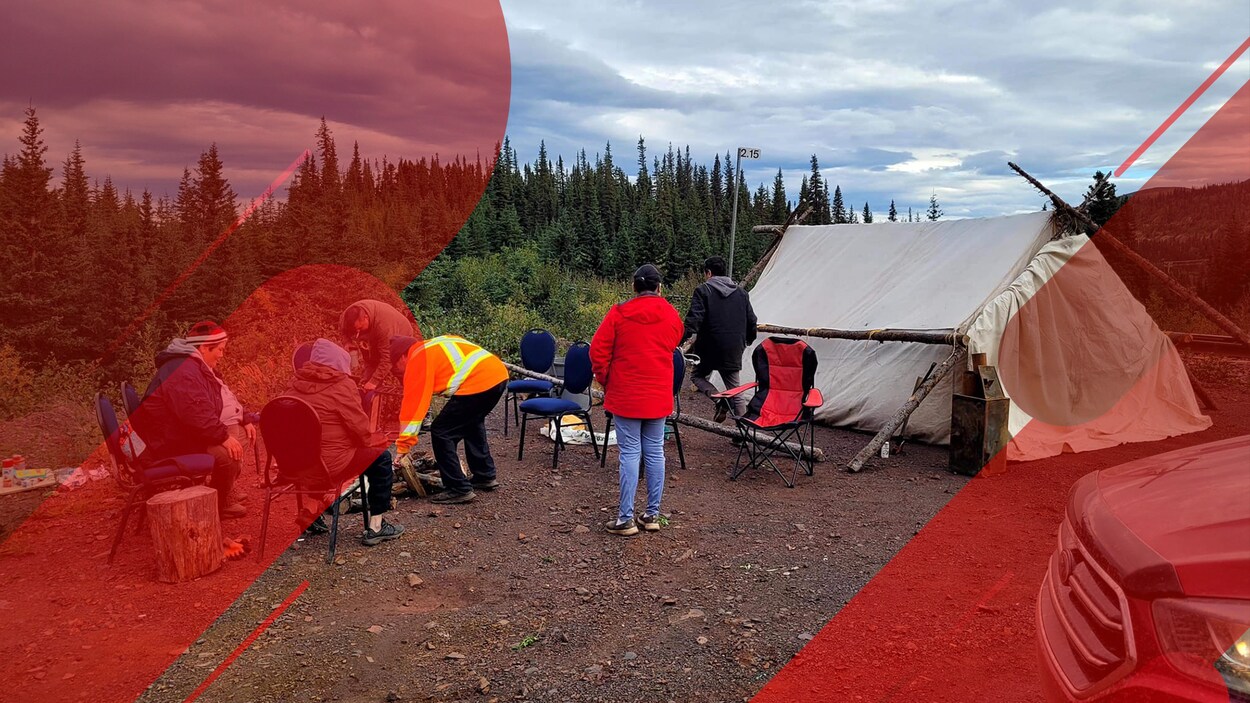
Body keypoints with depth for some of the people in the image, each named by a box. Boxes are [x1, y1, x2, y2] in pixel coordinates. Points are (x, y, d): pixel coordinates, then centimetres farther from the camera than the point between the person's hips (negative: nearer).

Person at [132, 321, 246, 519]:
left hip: (182, 435, 11)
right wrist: (224, 436, -28)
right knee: (229, 454, -23)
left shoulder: (197, 367, 13)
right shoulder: (184, 372, -22)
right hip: (170, 446, -11)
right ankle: (219, 505, -2)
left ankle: (223, 497, 18)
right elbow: (196, 415, -33)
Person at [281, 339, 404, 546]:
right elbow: (360, 428, -11)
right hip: (328, 466, -7)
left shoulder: (296, 383, 5)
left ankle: (312, 514, 39)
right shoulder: (341, 386, -14)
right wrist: (378, 439, 10)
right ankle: (376, 527, 10)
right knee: (380, 458, 10)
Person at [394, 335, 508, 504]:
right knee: (472, 424, 31)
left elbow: (413, 403, -3)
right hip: (499, 374, 10)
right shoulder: (432, 347, 28)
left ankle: (459, 490, 7)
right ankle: (486, 476, 38)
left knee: (441, 432, 2)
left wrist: (403, 446, -2)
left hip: (479, 383, -10)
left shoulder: (417, 359, 2)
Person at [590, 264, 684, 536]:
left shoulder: (620, 313, -8)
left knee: (630, 453, 1)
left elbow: (598, 350, -7)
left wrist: (605, 380, 7)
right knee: (655, 453, 11)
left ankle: (626, 519, 4)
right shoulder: (671, 315, 2)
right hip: (659, 396, 3)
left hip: (626, 395, -3)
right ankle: (652, 515, 18)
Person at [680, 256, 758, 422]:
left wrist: (680, 341, -18)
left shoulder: (703, 290, -6)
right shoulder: (741, 292, 11)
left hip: (709, 349, -4)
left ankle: (719, 399, -7)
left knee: (697, 376, 18)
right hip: (734, 351, 5)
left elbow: (693, 320, -17)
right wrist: (747, 341, 28)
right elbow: (751, 321, 14)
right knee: (735, 389, 12)